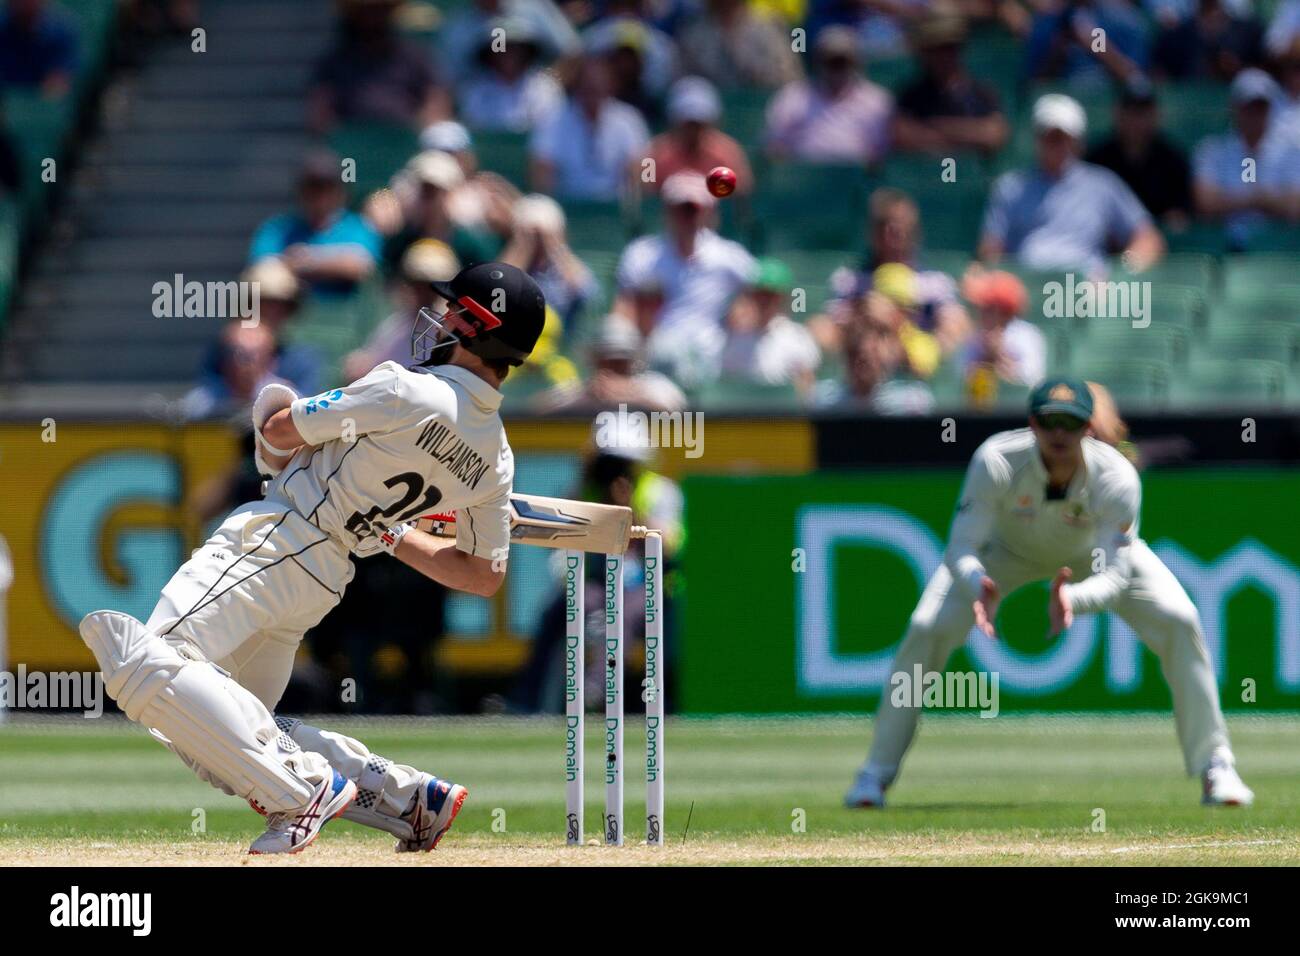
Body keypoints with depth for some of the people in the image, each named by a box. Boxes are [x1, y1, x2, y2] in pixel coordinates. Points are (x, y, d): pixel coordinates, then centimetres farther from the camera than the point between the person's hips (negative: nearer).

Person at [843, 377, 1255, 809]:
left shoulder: (1116, 477, -37)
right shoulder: (996, 462, -38)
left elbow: (1115, 575, -41)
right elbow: (961, 549, -37)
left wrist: (1074, 600, -63)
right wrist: (979, 587, -60)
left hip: (1093, 553, 0)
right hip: (1007, 549, 0)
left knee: (1179, 622, -18)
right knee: (928, 628, -19)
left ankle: (1214, 767, -3)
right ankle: (877, 771, -3)